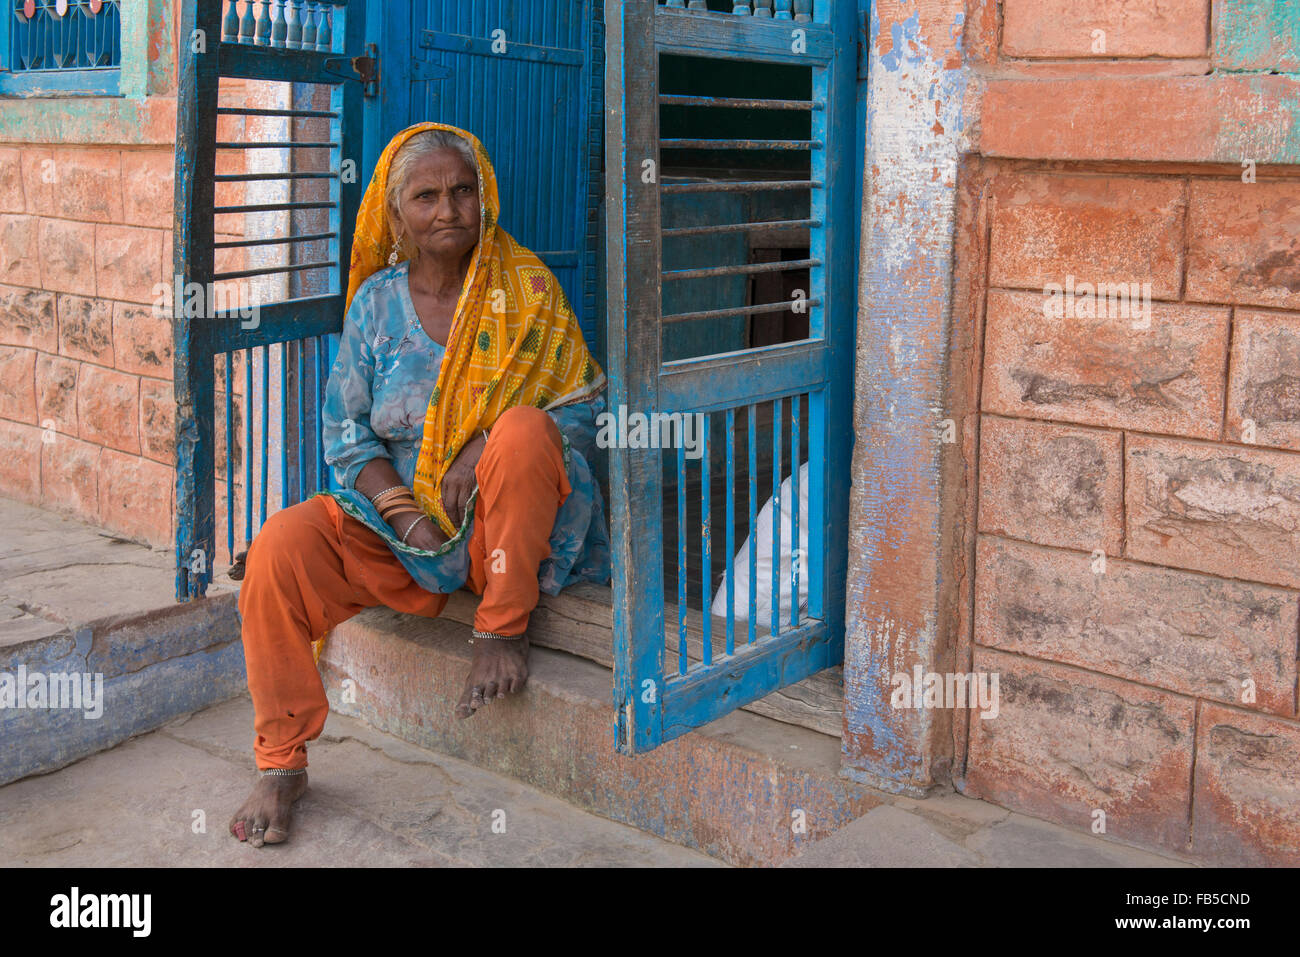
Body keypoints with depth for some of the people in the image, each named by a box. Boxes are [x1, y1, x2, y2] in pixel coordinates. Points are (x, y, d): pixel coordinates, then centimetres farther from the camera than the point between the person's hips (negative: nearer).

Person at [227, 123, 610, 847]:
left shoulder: (527, 290, 0)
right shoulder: (377, 300, 5)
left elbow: (586, 404, -3)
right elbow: (346, 431, 4)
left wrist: (488, 445, -20)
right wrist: (405, 512, -14)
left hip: (503, 527, -2)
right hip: (400, 523, 2)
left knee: (524, 428, -32)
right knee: (284, 544, -22)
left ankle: (505, 624, -16)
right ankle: (282, 763, -9)